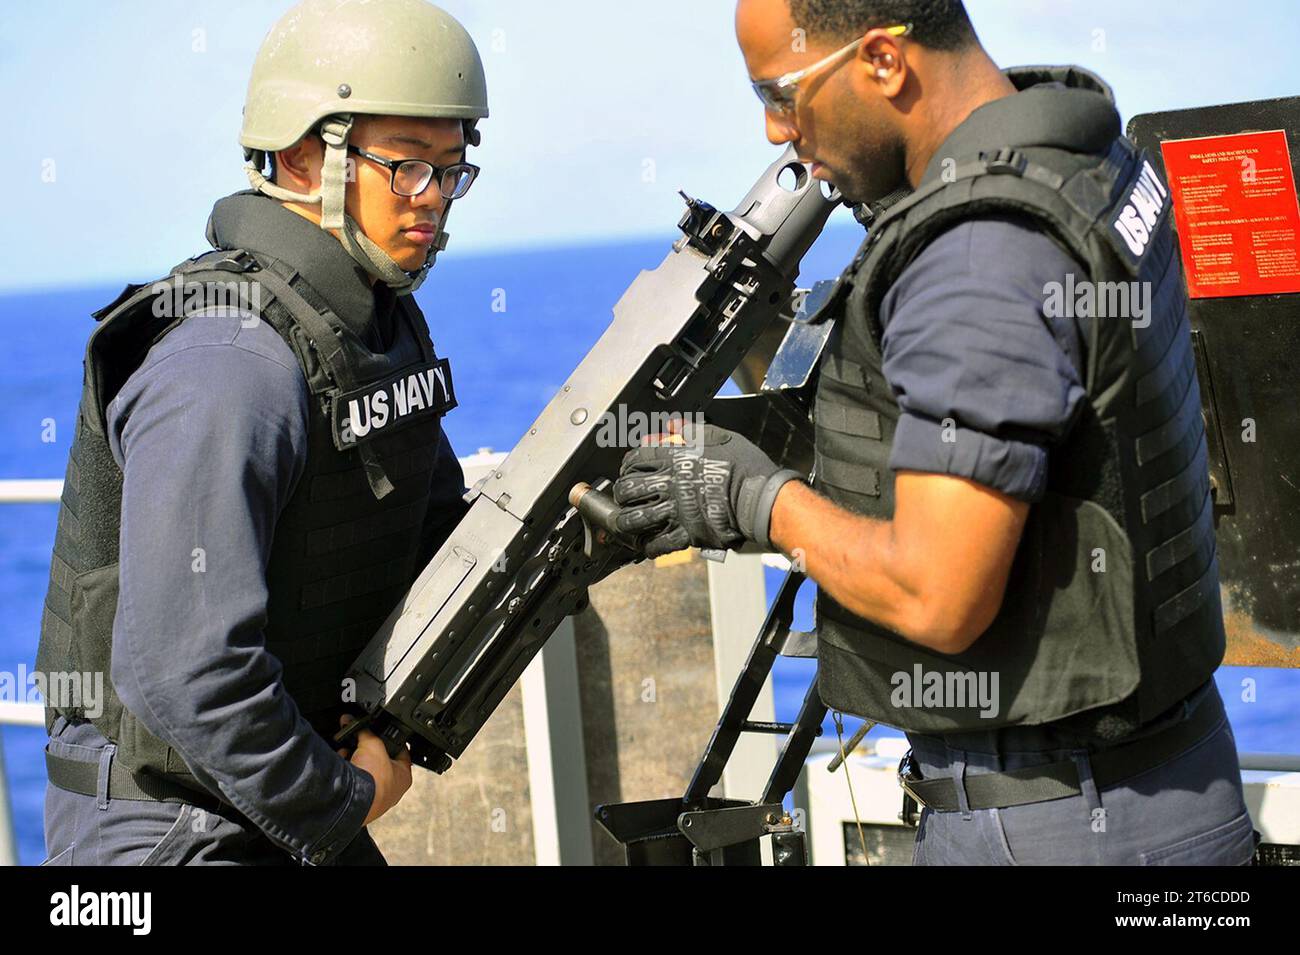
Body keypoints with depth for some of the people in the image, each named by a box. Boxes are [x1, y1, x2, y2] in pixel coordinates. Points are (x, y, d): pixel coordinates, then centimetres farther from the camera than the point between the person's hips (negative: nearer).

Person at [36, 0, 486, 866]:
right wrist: (343, 801, -17)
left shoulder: (387, 322, 5)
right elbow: (182, 672, -29)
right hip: (164, 823, -9)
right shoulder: (228, 369, -25)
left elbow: (435, 531, 14)